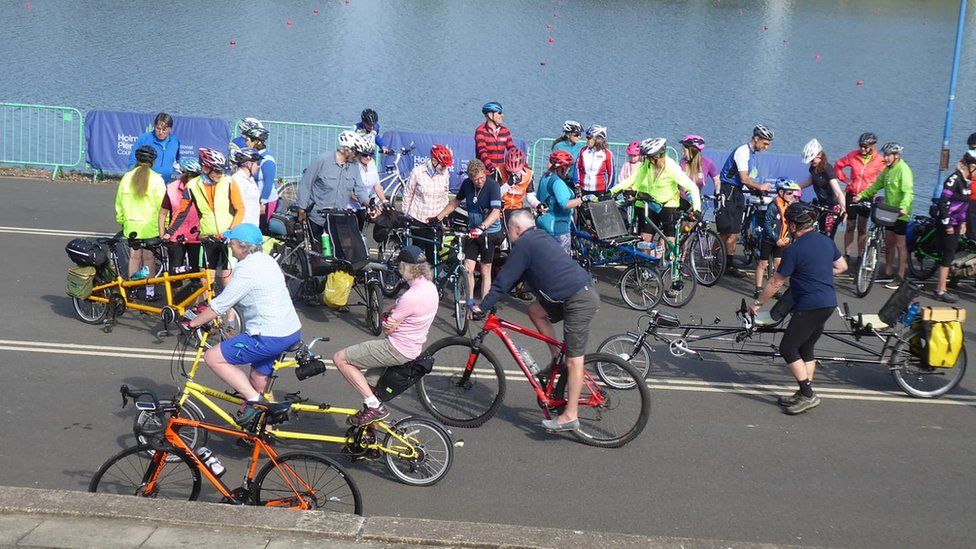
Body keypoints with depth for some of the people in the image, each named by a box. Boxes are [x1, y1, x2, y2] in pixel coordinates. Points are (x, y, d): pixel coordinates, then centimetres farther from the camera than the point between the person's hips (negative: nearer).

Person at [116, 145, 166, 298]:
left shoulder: (127, 177, 2)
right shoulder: (156, 179, -10)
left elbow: (119, 202, 9)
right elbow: (161, 205, -11)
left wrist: (121, 220, 21)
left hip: (131, 225, 3)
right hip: (150, 226, -3)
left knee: (134, 256, 14)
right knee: (149, 259, 5)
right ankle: (150, 292, 10)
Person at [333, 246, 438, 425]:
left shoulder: (411, 297, -28)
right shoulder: (430, 287, 3)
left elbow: (387, 329, -18)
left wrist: (388, 317, 3)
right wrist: (392, 312, -9)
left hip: (397, 350, -10)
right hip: (413, 348, 10)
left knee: (340, 359, -7)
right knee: (369, 383, 23)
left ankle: (374, 407, -6)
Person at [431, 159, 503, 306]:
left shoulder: (493, 186, -19)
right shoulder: (467, 184, -4)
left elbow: (496, 211, -31)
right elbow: (455, 202, 14)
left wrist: (482, 227, -45)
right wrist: (438, 217, 14)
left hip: (489, 232, -4)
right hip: (472, 232, 4)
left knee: (485, 271, 5)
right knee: (468, 269, -1)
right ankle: (469, 302, 13)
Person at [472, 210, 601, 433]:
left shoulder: (523, 245, -6)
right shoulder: (539, 238, 22)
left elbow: (504, 281, -6)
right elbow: (510, 278, 32)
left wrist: (482, 307, 1)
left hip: (579, 301, -9)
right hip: (584, 291, 9)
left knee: (574, 358, -6)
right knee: (535, 310, 20)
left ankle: (570, 416, -3)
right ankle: (557, 359, 21)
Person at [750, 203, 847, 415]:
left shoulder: (794, 250, -14)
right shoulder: (826, 241, 9)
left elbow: (776, 283, -8)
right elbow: (842, 266, 20)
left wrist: (757, 303, 3)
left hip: (809, 307, -9)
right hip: (829, 304, 9)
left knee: (788, 348, -2)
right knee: (806, 348, 16)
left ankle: (808, 395, -4)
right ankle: (804, 394, 19)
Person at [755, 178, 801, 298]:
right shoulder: (774, 206, -17)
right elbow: (767, 224, -20)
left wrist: (787, 238, -6)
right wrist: (776, 239, -20)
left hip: (781, 241, 6)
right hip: (768, 240, -5)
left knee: (778, 264, 2)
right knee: (763, 264, 2)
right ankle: (758, 289, 8)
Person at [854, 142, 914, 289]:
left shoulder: (903, 169, -18)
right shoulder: (887, 169, 10)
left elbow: (908, 192, -28)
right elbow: (876, 185, 21)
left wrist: (904, 207, -43)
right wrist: (861, 195, 15)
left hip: (901, 215, -9)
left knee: (900, 245, -1)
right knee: (888, 243, 15)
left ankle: (900, 277, 6)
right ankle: (887, 273, 26)